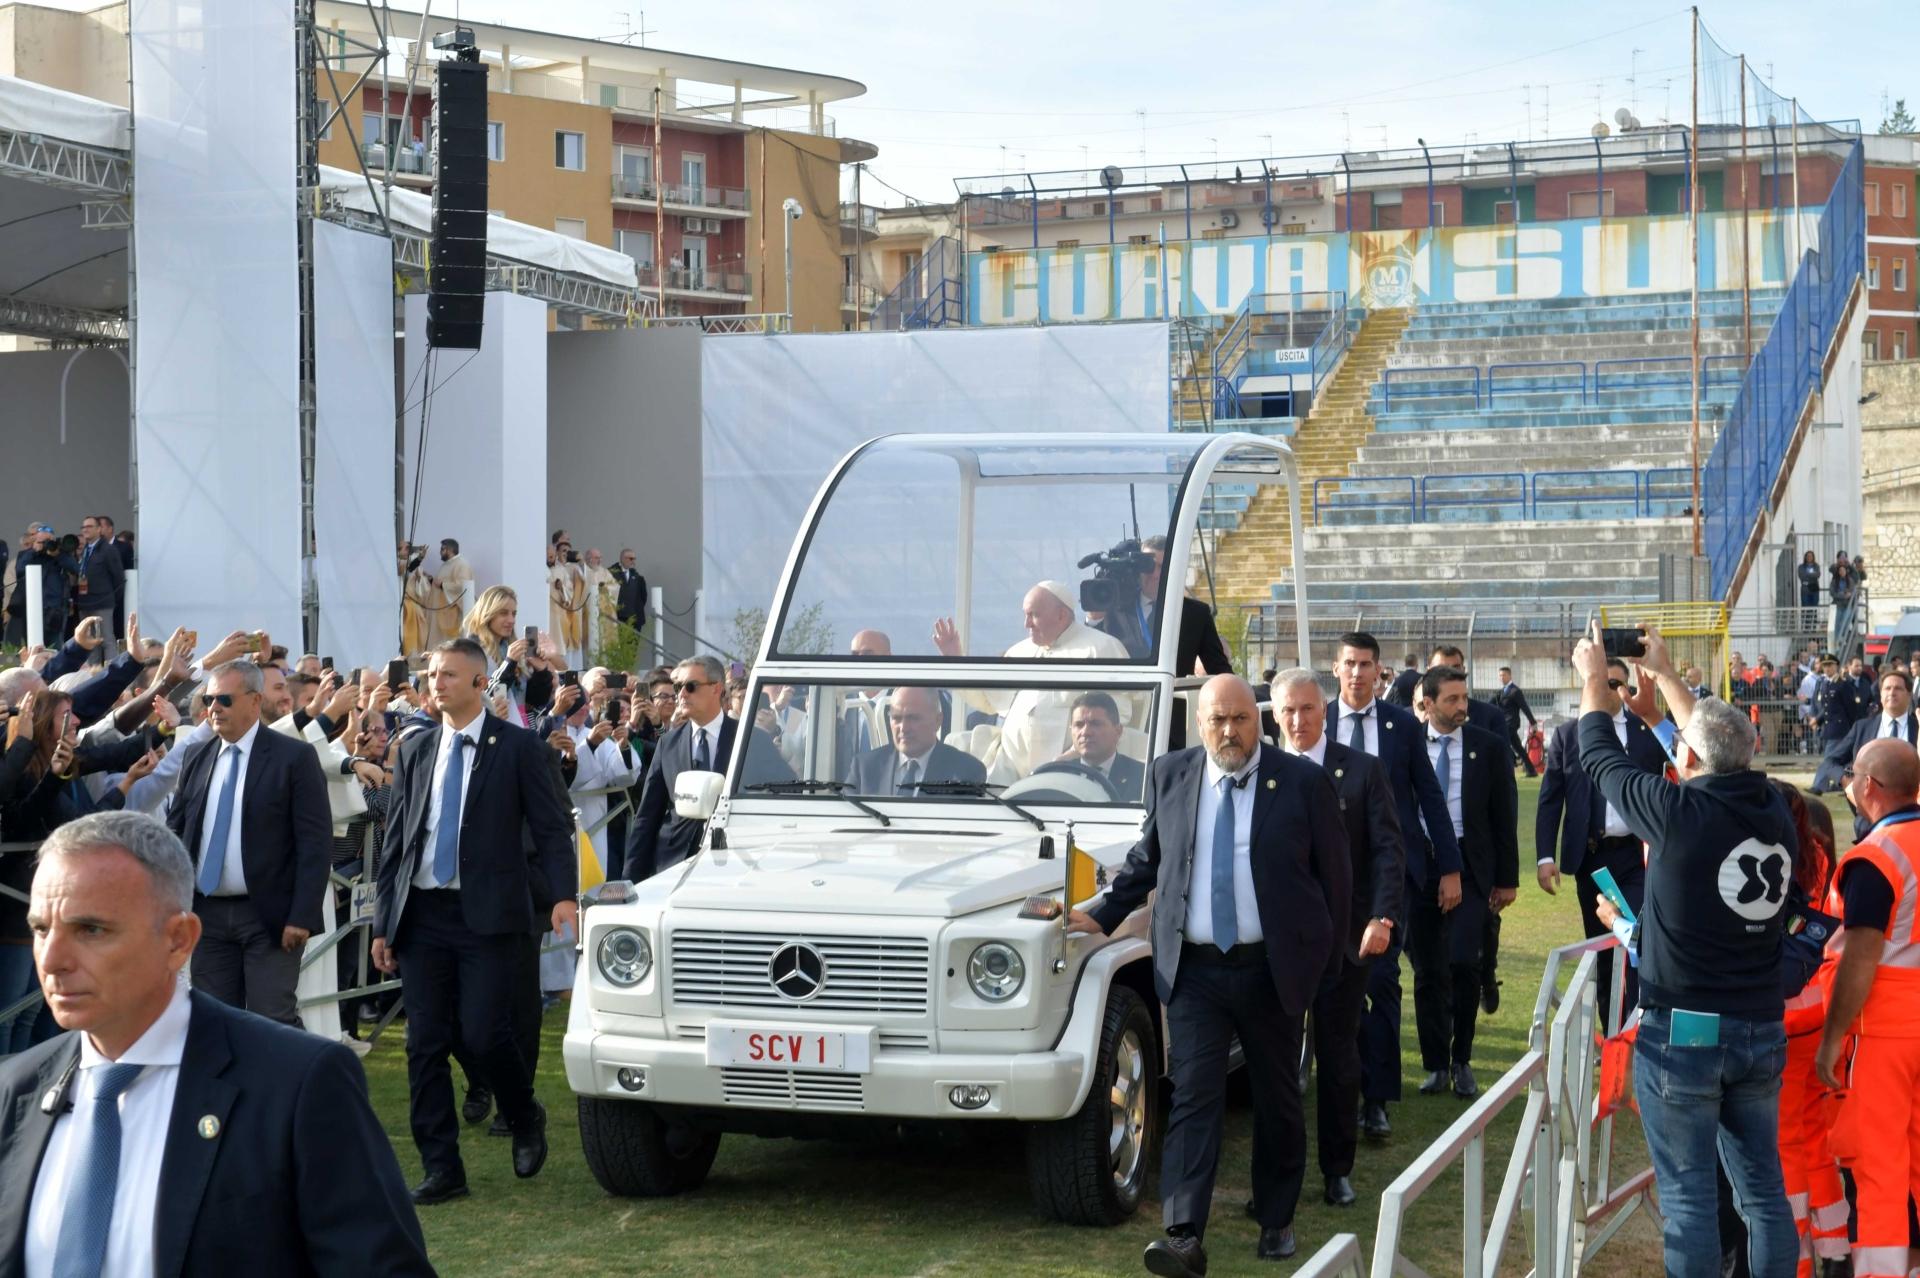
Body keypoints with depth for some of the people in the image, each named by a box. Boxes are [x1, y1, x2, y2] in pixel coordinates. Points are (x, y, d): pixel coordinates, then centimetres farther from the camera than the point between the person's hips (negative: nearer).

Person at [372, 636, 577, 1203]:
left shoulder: (518, 746, 0)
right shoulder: (414, 749, 13)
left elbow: (552, 828, -3)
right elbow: (396, 839, 14)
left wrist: (562, 895, -18)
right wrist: (384, 921, 10)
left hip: (488, 915, -4)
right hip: (423, 915, 4)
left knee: (483, 1032, -10)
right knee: (425, 1045, 2)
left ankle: (526, 1120, 20)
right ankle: (441, 1169, 10)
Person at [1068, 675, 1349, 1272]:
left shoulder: (1304, 782, -4)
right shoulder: (1171, 775, 4)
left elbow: (1333, 872, 3)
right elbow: (1146, 859, 15)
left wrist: (1320, 948, 4)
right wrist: (1103, 915, 10)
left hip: (1273, 968, -1)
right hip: (1194, 969, 1)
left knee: (1278, 1100, 11)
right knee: (1193, 1099, -8)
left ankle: (1277, 1221, 27)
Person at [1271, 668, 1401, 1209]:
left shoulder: (1363, 772, 0)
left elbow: (1387, 850, -3)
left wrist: (1382, 917, -15)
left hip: (1343, 936, -1)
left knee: (1339, 1057, 7)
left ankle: (1338, 1169, 18)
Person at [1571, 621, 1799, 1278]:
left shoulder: (1678, 811, -15)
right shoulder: (1775, 810, 0)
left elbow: (1603, 760, 2)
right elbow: (1722, 742, 19)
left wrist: (1594, 678, 18)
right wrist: (1664, 673, 30)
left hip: (1681, 1032, -5)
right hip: (1763, 1032, 6)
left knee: (1687, 1197, 1)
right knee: (1763, 1191, 12)